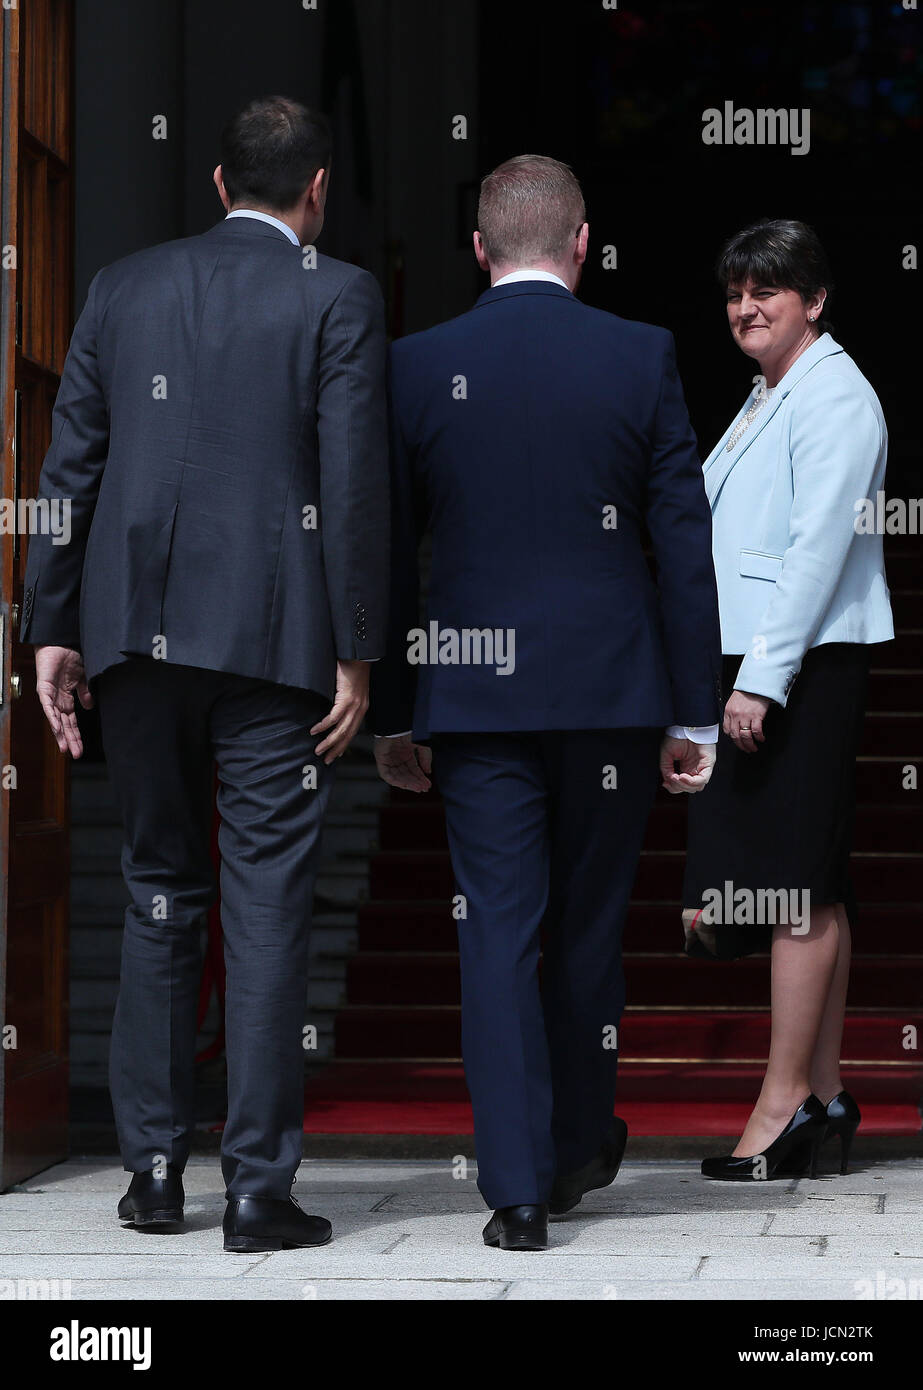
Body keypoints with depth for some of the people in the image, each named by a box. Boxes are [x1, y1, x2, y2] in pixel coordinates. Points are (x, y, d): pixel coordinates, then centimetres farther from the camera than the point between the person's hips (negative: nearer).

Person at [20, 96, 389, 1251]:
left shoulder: (123, 288, 9)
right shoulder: (336, 297, -2)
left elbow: (69, 468, 8)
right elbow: (354, 482, -7)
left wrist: (51, 630, 11)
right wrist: (355, 651, -3)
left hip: (135, 633, 4)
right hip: (271, 635, -4)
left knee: (158, 892, 14)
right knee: (267, 906, 0)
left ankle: (153, 1164, 15)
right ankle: (257, 1187, 1)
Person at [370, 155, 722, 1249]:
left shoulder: (415, 367, 0)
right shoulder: (641, 357, -2)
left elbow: (386, 554, 3)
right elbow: (685, 545, -3)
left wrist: (390, 714, 11)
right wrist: (695, 714, 3)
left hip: (476, 696, 0)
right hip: (612, 690, 0)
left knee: (497, 935, 2)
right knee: (587, 926, 15)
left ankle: (517, 1190, -1)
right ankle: (576, 1148, 30)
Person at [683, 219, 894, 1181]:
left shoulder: (833, 396, -9)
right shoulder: (766, 398, 20)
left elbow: (820, 545, -17)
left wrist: (763, 678, -21)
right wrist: (733, 672, 16)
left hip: (805, 660, -10)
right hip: (755, 657, 10)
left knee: (798, 882, -8)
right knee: (806, 886, 9)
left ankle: (786, 1102, -6)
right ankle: (825, 1095, 13)